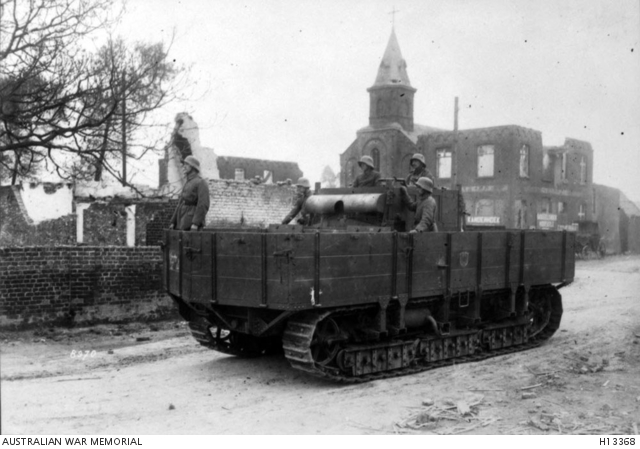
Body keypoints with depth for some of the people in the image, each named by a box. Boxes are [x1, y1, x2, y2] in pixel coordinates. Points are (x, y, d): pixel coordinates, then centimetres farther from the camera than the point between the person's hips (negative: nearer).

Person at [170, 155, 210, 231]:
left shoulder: (201, 183, -5)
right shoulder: (187, 185, 24)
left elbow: (203, 205, -16)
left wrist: (195, 223, -24)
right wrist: (173, 222, 17)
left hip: (192, 224, -9)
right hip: (183, 224, 9)